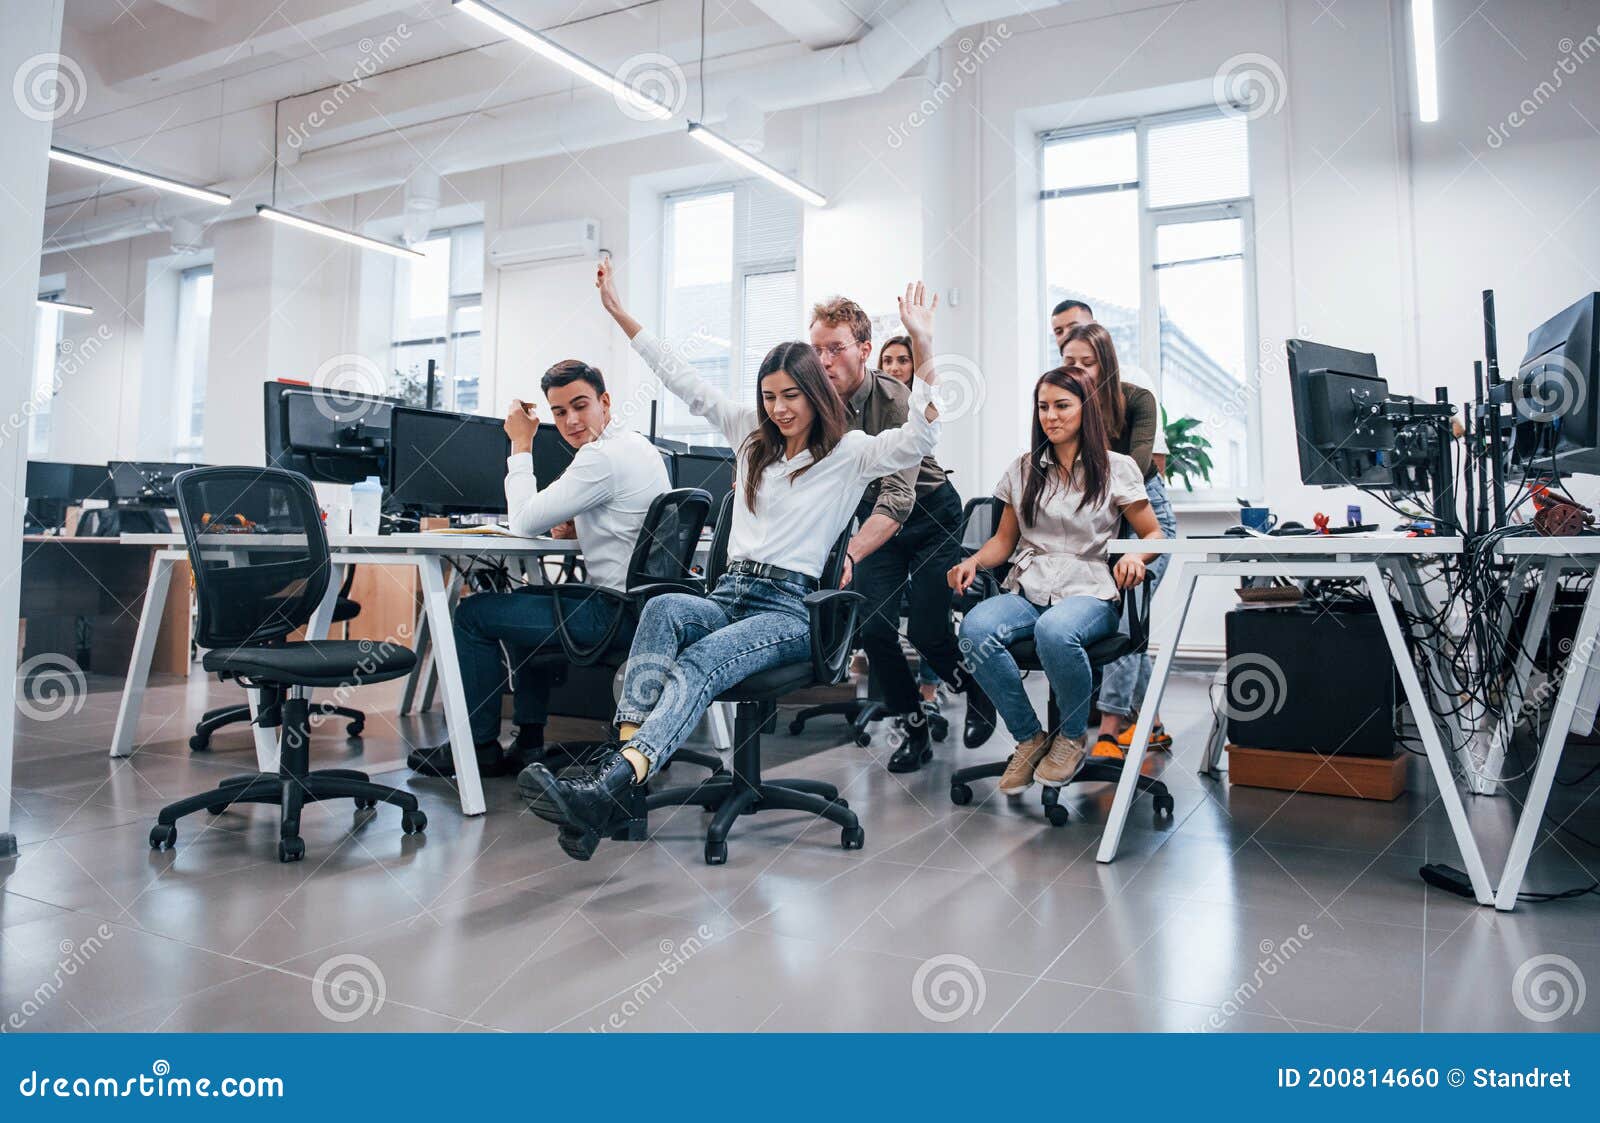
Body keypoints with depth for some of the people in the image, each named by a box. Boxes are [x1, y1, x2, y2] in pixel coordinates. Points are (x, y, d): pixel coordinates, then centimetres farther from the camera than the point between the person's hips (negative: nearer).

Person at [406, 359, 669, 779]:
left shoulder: (603, 456, -19)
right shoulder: (637, 445, 14)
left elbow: (524, 522, -16)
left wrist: (521, 446, -6)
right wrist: (579, 527, 7)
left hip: (616, 614, -10)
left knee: (474, 613, 1)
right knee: (526, 598, 30)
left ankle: (479, 746, 12)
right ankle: (529, 741, 27)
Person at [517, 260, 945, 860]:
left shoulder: (850, 452, 6)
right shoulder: (753, 437, 21)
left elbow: (916, 443, -12)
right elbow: (686, 382, 21)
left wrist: (924, 353, -23)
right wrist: (620, 313, 21)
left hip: (790, 608, -5)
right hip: (729, 593, 5)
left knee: (701, 662, -35)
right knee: (663, 609, -32)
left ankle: (613, 784, -55)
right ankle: (625, 751, -49)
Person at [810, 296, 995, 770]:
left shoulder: (898, 401, -30)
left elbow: (899, 497, -39)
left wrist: (850, 556, -53)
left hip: (930, 513, -4)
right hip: (873, 514, 4)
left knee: (926, 632, -9)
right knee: (872, 626, -8)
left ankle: (977, 690, 23)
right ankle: (913, 727, 13)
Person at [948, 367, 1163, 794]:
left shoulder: (1117, 468, 8)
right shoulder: (1023, 469, 17)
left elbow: (1153, 534, 9)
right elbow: (1005, 539, 19)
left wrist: (1135, 555, -15)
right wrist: (973, 561, -3)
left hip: (1089, 592, -3)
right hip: (1026, 590, 3)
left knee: (1055, 630, -40)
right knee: (974, 628, -31)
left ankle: (1072, 737, -10)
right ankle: (1030, 737, -10)